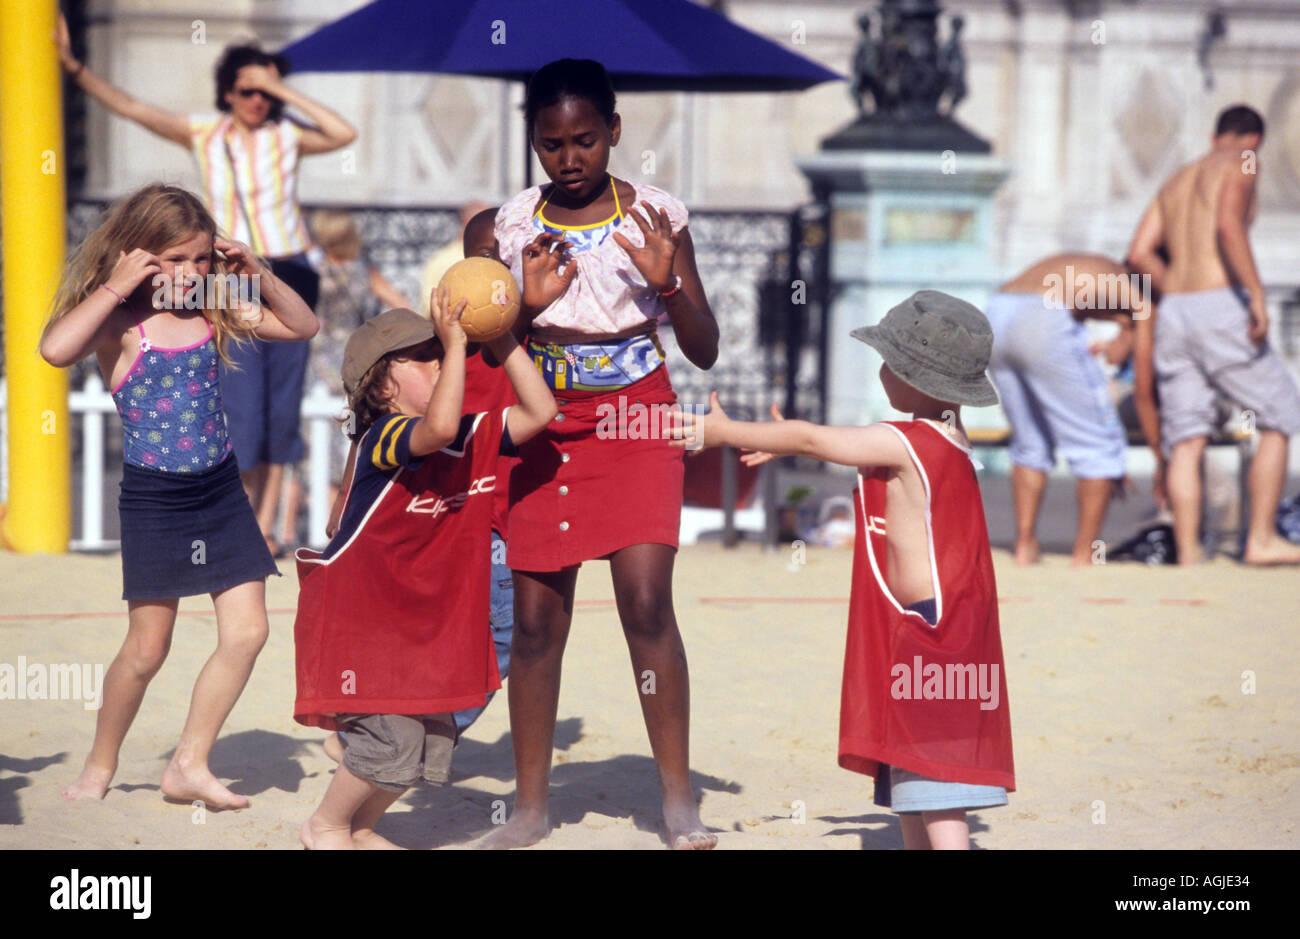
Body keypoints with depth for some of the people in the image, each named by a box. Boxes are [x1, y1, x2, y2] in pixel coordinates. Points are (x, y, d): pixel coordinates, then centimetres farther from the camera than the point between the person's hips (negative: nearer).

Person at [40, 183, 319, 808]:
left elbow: (302, 327, 12)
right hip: (152, 497, -5)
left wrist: (260, 275, -3)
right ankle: (99, 768, 21)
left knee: (246, 632, 0)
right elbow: (55, 349, -34)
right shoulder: (119, 323, -13)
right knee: (147, 648, 1)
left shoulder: (213, 310, 3)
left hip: (221, 491, 5)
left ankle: (189, 765, 11)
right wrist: (114, 289, -25)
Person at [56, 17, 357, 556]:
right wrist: (72, 67, -6)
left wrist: (285, 91, -10)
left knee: (284, 404, 2)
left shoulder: (286, 138, 3)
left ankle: (266, 524, 8)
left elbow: (344, 134, -14)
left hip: (290, 278, 1)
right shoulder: (202, 134, 4)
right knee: (242, 405, -7)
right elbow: (130, 108, 1)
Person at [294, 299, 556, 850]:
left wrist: (503, 341, -7)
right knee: (393, 736, -14)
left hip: (425, 616, 8)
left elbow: (539, 412, -1)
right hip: (356, 612, -8)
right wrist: (456, 342, -38)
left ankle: (359, 828, 26)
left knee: (435, 738, 4)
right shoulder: (384, 437, -21)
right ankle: (325, 825, 9)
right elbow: (438, 427, -42)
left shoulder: (475, 437, 3)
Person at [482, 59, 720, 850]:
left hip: (636, 422, -2)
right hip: (545, 430, 2)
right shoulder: (513, 225, 1)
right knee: (537, 618, 3)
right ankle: (531, 804, 15)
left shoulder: (654, 217, -3)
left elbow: (704, 350, -2)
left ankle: (679, 800, -6)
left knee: (646, 601, -15)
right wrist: (530, 305, -15)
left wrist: (666, 282, -20)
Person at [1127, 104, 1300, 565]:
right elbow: (1228, 223, -16)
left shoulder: (1176, 182, 24)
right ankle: (1261, 538, 2)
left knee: (1185, 439, 2)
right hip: (1220, 309, -7)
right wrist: (1256, 293, -20)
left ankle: (1188, 553, -6)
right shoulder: (1240, 164, 3)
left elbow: (1139, 254, 16)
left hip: (1173, 315, 7)